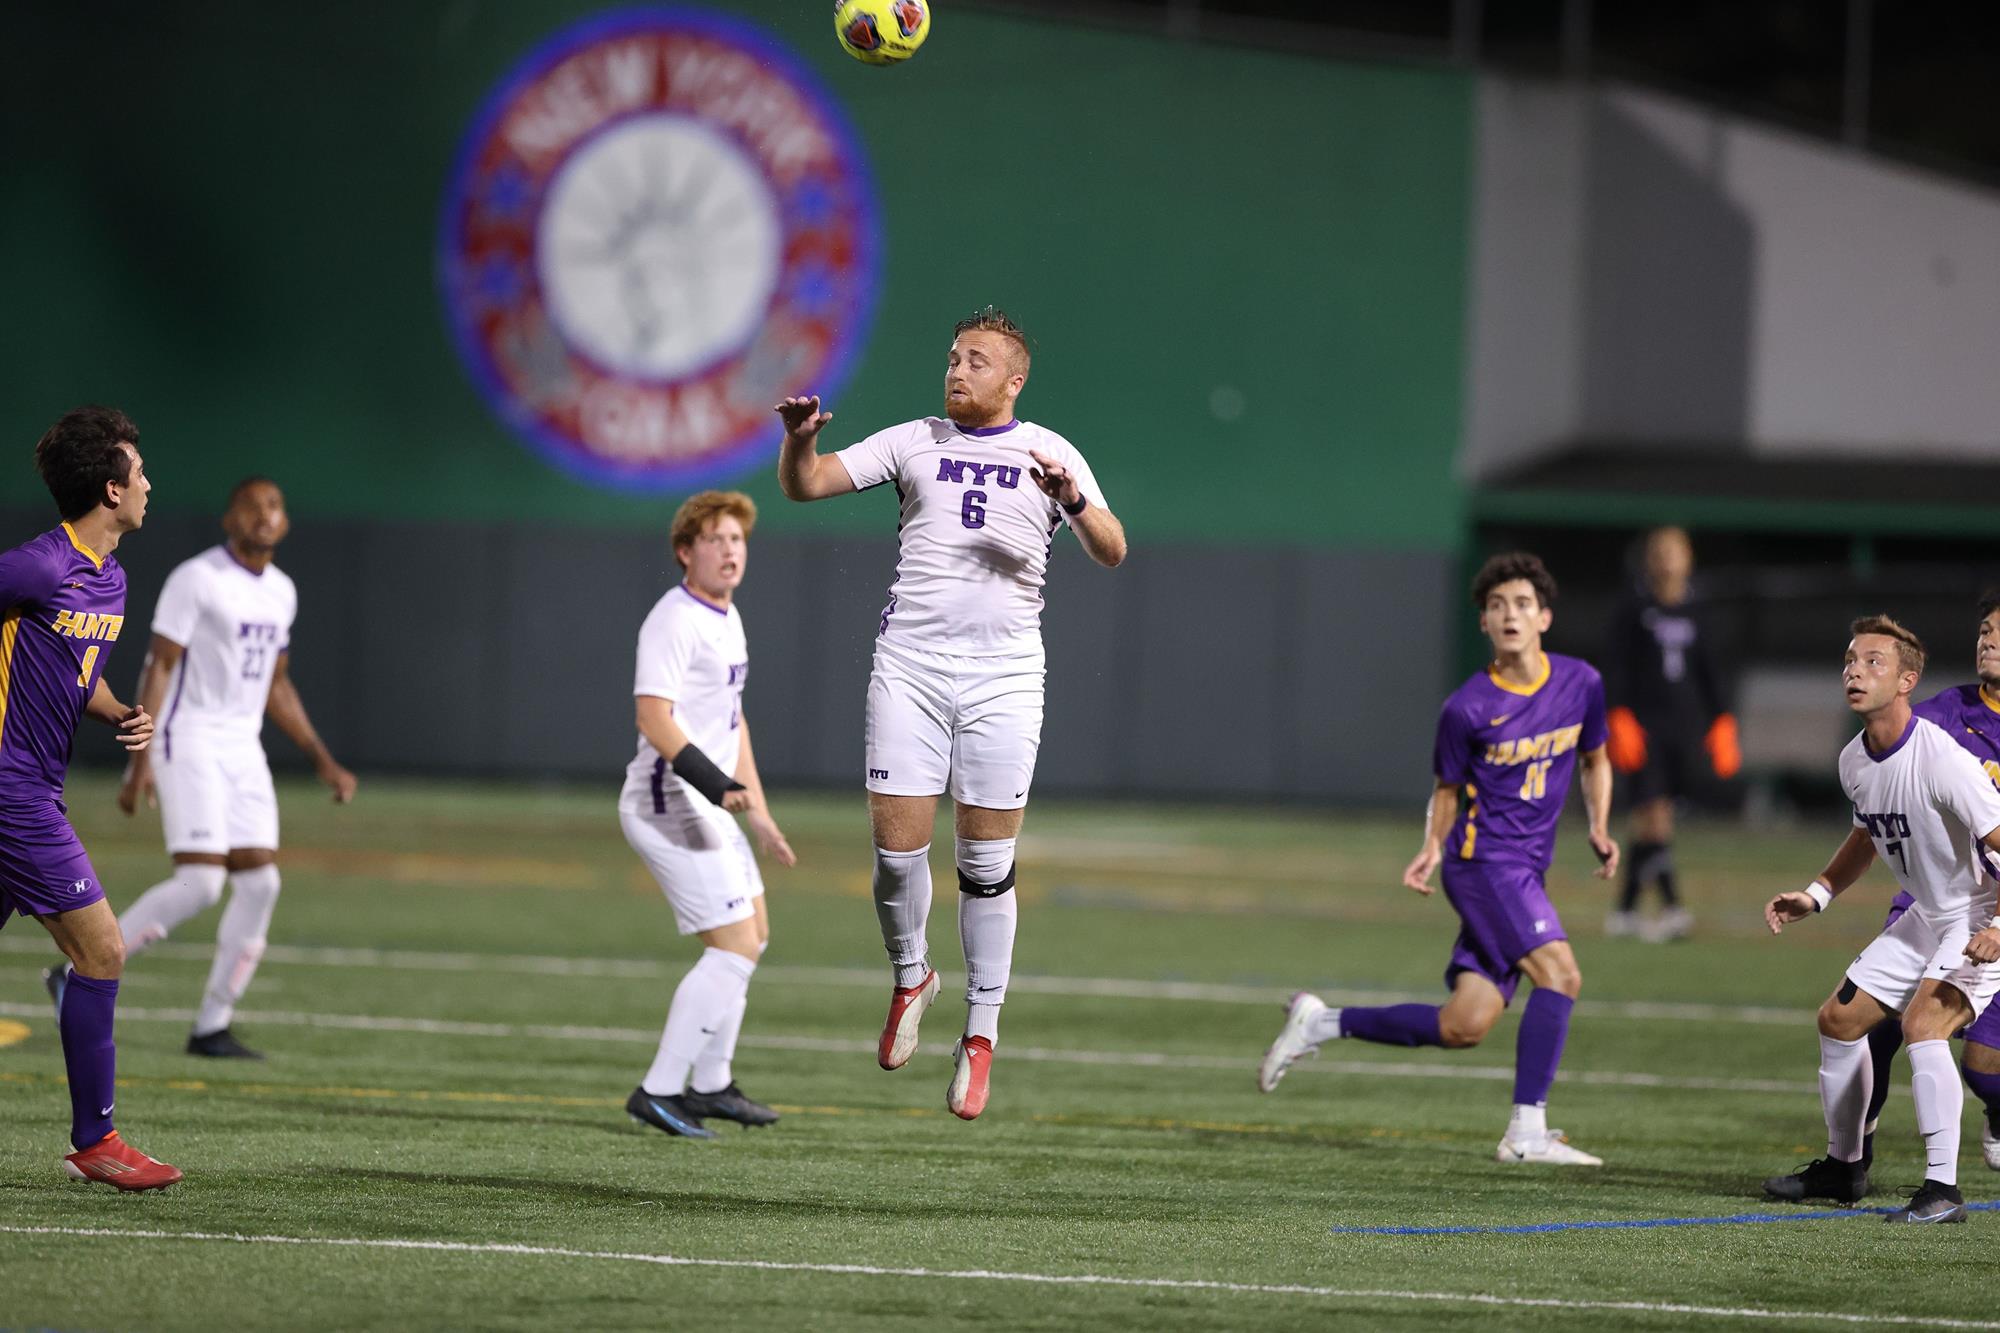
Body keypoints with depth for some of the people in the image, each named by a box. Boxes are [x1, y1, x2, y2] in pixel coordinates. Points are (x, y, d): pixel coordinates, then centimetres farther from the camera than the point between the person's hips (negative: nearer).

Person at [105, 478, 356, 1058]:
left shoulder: (281, 592, 13)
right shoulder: (196, 579, -10)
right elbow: (158, 668, -13)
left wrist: (322, 760, 17)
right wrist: (140, 759, -20)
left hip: (244, 749, 7)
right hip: (189, 742, -7)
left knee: (259, 883, -2)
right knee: (200, 882, -17)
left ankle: (212, 1027, 5)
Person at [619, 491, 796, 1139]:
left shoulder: (726, 618, 15)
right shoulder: (674, 622, -16)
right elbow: (654, 718, -27)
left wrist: (759, 815, 24)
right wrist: (719, 786, -38)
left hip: (705, 803, 11)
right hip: (668, 805, -11)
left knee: (753, 932, 21)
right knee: (735, 948, -14)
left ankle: (709, 1084, 30)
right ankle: (660, 1091, -11)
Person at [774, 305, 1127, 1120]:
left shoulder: (1052, 454, 7)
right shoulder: (913, 442, 10)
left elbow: (1111, 552, -2)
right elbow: (804, 486, 5)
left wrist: (1074, 501, -22)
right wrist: (799, 439, -16)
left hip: (1004, 677, -1)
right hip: (910, 665, 1)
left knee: (987, 866, -1)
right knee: (895, 848, -5)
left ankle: (981, 1035, 9)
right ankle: (910, 977, 23)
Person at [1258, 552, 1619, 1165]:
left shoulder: (1580, 683, 3)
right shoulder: (1467, 707, -8)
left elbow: (1595, 760, 20)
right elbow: (1448, 789, 6)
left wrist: (1599, 828, 5)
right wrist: (1432, 848, -10)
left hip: (1524, 872, 6)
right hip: (1482, 857, -6)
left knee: (1463, 1027, 1)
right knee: (1560, 971, -23)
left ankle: (1321, 1022, 18)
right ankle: (1527, 1131, -21)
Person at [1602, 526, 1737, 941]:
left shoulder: (1694, 614, 11)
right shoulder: (1636, 609, -1)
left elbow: (1708, 674, 16)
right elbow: (1615, 669, -3)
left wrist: (1721, 727, 11)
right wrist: (1618, 720, -13)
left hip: (1682, 725, 4)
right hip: (1644, 723, -4)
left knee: (1648, 823, 8)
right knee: (1652, 812, -13)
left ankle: (1625, 910, 17)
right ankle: (1670, 907, -20)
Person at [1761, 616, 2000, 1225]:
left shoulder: (1941, 760, -28)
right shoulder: (1855, 761, -1)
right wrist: (1816, 895, 10)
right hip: (1926, 917, 9)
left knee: (1923, 1025, -28)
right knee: (1839, 1019, 12)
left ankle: (1942, 1189, -24)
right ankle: (1843, 1165, 30)